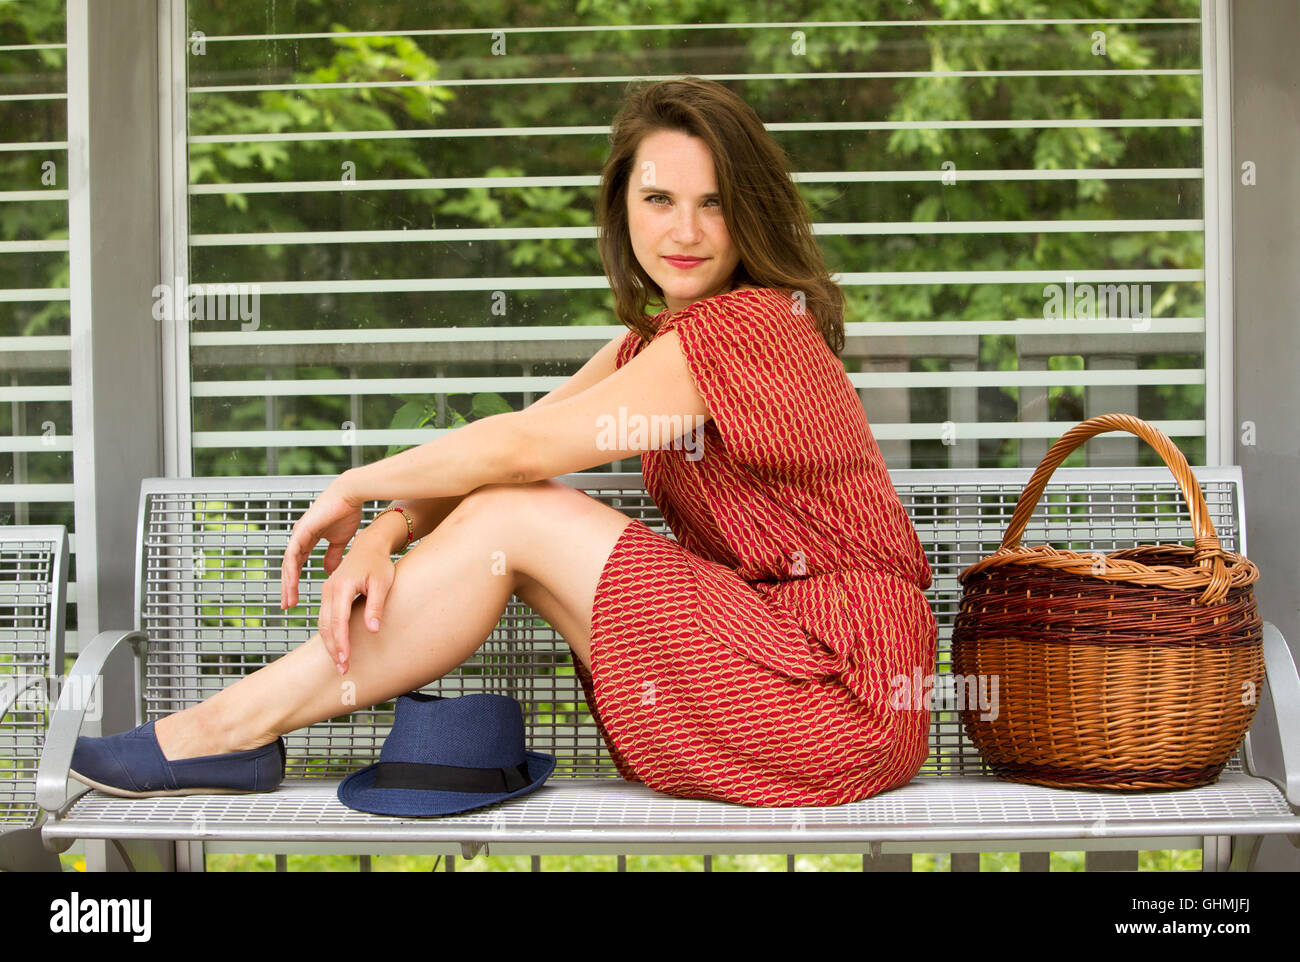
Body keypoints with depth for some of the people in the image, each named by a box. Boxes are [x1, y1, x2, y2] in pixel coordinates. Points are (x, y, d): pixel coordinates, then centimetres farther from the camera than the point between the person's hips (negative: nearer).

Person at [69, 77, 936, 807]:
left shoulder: (747, 326, -17)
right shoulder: (655, 342, 13)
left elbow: (521, 449, -18)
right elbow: (507, 446, 6)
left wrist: (356, 486, -4)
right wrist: (382, 536, -12)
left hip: (843, 696, -8)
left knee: (514, 517, -14)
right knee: (504, 510, -4)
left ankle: (239, 727, -5)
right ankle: (246, 718, 0)